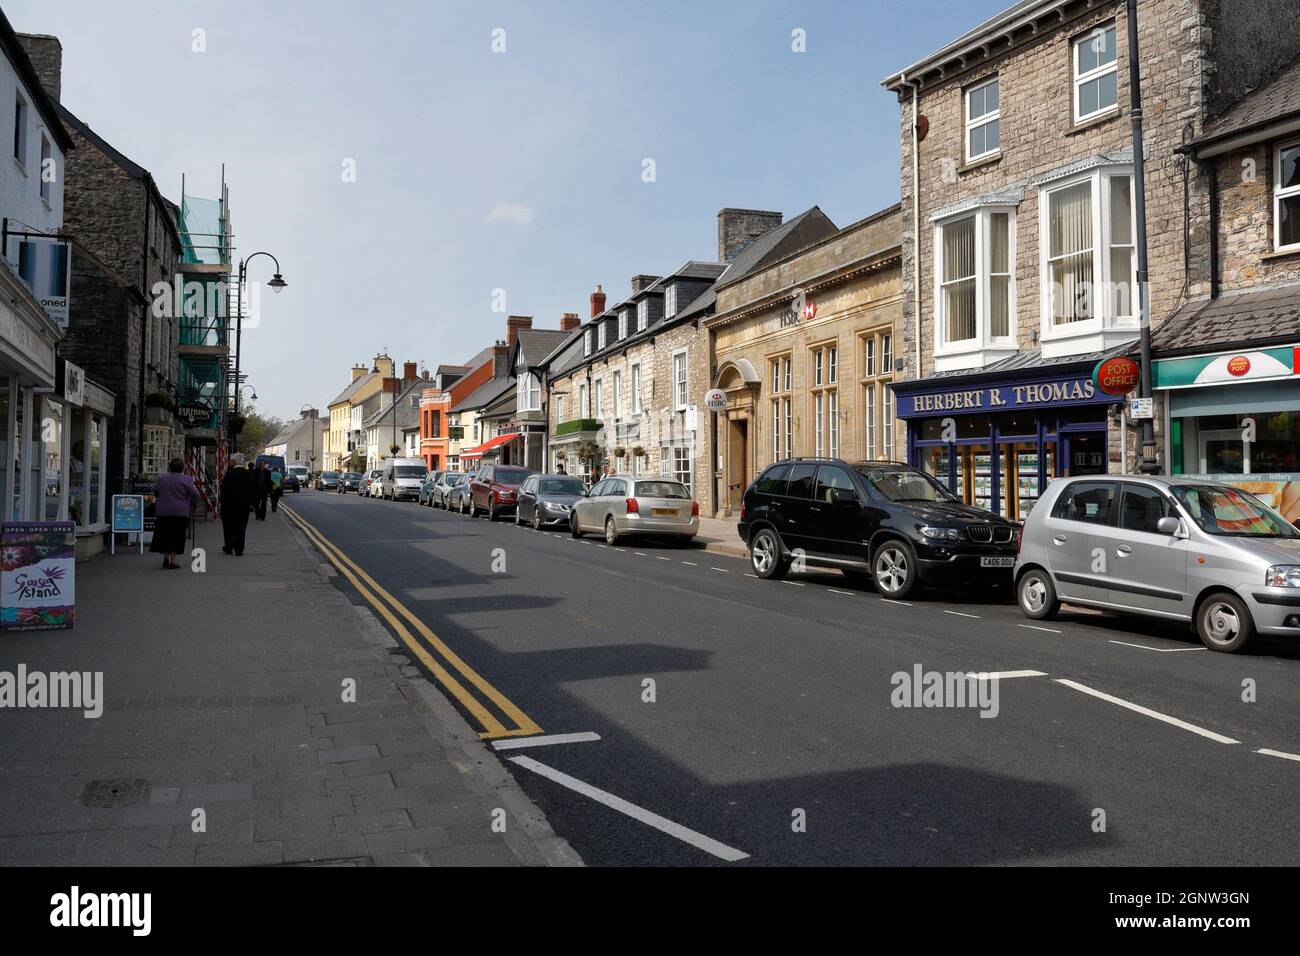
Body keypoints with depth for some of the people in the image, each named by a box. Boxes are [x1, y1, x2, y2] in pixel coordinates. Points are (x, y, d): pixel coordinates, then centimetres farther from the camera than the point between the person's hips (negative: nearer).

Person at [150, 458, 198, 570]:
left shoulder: (161, 478, 8)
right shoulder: (186, 479, -5)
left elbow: (156, 493, 12)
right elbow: (195, 495, -9)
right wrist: (191, 506, 6)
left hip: (162, 511, 3)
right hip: (180, 513, -3)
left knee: (164, 535, 16)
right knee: (176, 537, 3)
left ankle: (165, 558, 13)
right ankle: (172, 561, 2)